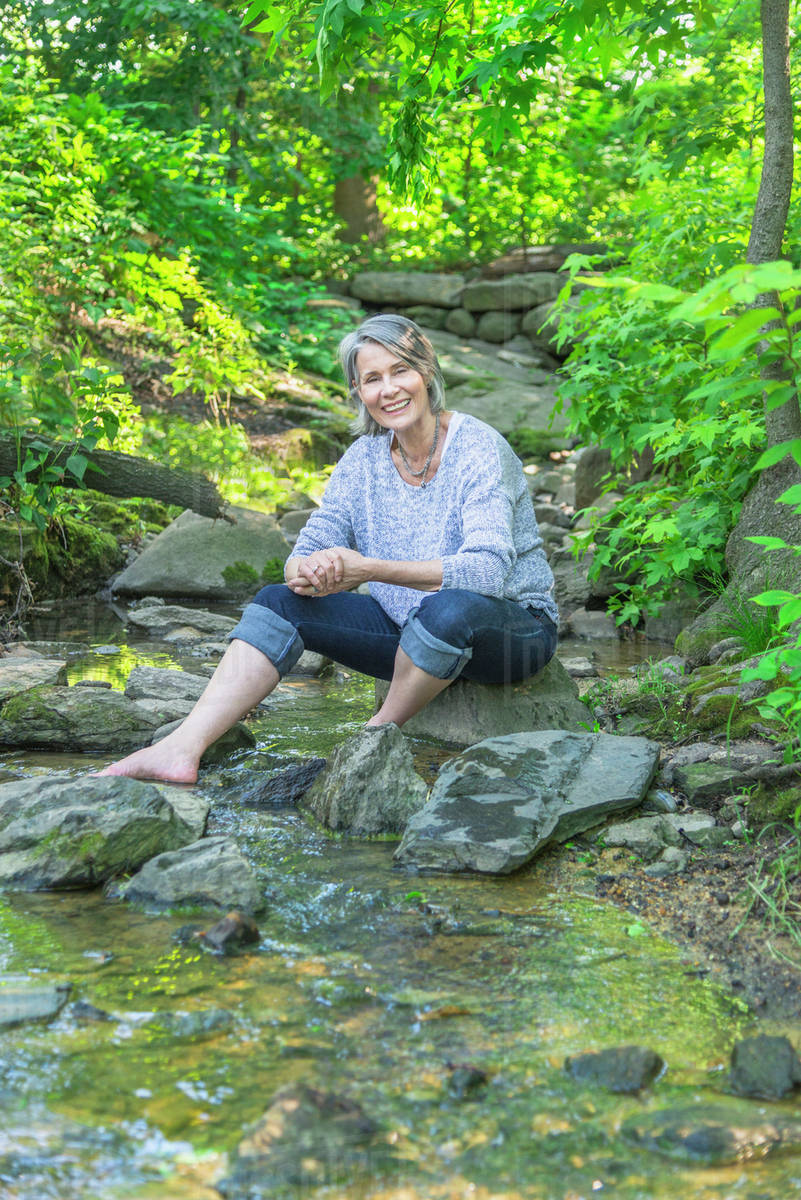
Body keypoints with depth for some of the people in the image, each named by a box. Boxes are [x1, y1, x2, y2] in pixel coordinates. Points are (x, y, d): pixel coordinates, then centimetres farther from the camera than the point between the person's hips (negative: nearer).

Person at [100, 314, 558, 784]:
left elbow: (488, 569, -30)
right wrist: (306, 572, -30)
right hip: (408, 630, 6)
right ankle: (181, 750, -22)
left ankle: (376, 737, -14)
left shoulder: (478, 449, -18)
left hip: (516, 630, -5)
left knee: (450, 608, -39)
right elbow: (310, 548, -4)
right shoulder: (363, 459, 0)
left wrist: (370, 569, -39)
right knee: (279, 601, -10)